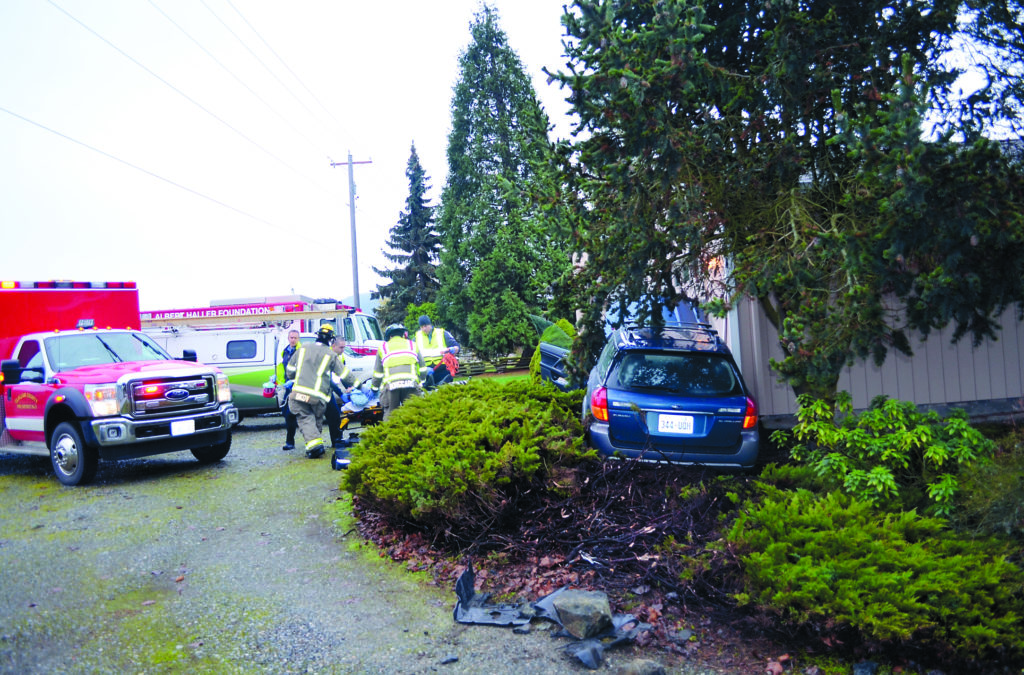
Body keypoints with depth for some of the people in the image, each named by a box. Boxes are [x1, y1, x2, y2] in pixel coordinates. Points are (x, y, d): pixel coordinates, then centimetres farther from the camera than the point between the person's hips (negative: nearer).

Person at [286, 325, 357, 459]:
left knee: (305, 419, 0)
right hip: (317, 396, -1)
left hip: (298, 392, 1)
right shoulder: (331, 355, 5)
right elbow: (345, 374, 9)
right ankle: (317, 441, 13)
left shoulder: (302, 349, 12)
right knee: (317, 419, 17)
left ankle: (314, 443, -18)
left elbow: (290, 370, 19)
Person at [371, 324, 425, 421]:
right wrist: (421, 382, 37)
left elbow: (378, 372, 23)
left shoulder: (383, 348, 22)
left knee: (389, 412, 5)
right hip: (411, 383, 1)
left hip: (390, 383, 0)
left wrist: (374, 387, 35)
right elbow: (422, 368, 25)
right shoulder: (412, 345, 25)